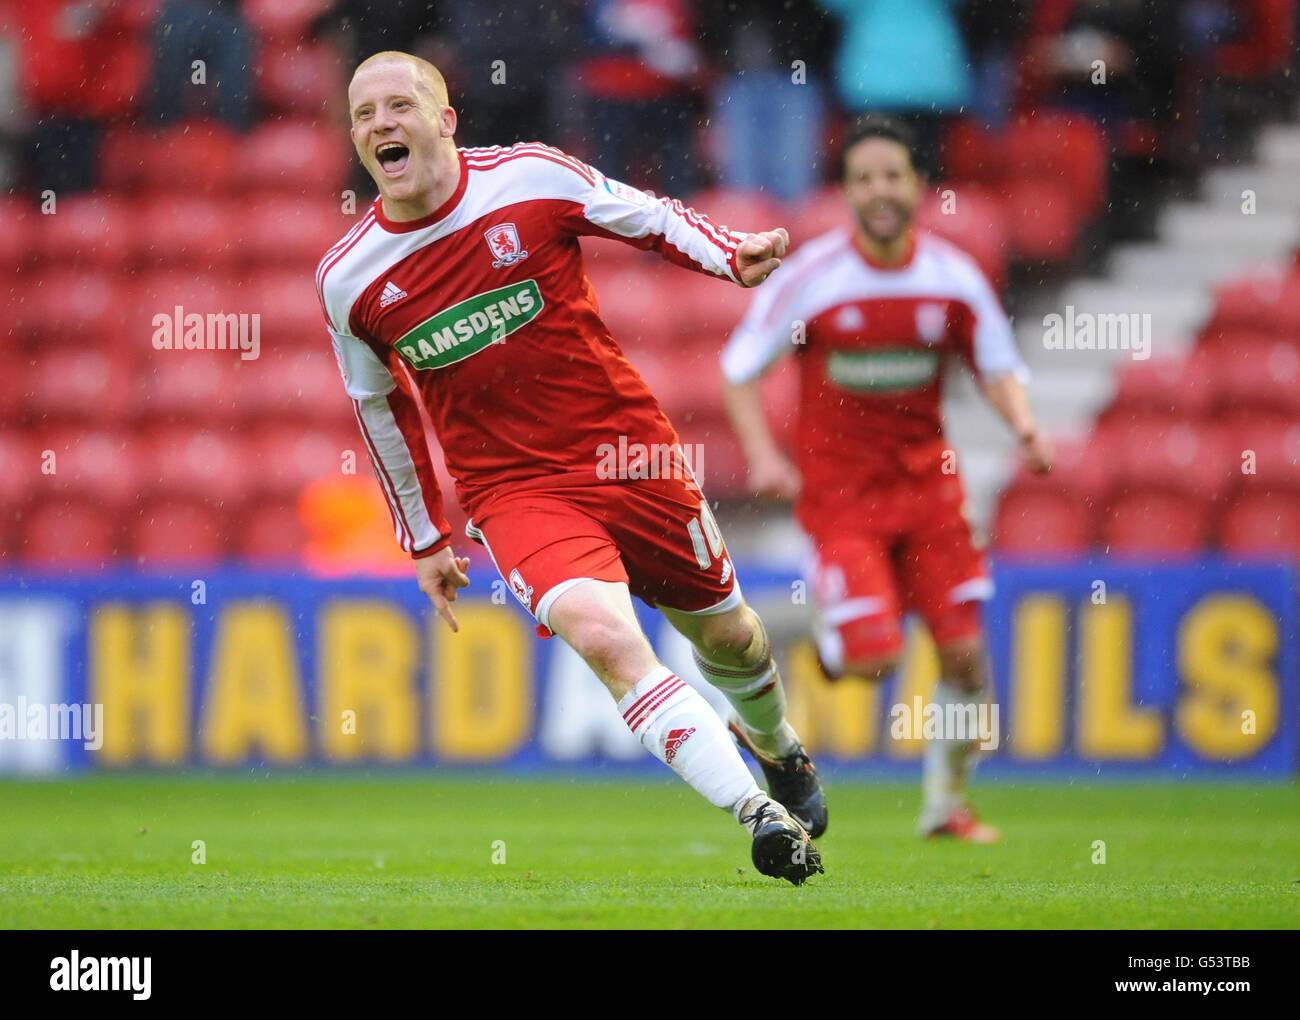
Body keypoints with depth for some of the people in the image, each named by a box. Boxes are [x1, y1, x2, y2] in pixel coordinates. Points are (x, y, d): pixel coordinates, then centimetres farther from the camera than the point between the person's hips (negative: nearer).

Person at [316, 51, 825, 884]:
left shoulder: (532, 177, -9)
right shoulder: (348, 279, -4)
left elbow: (647, 217, 6)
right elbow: (380, 405, 12)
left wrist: (732, 255, -13)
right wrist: (424, 538, 18)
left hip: (630, 452, 1)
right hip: (515, 490, -1)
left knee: (725, 634, 16)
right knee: (602, 634, -28)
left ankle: (777, 749, 52)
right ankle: (761, 817, -30)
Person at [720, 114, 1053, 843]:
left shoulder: (953, 277, -4)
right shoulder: (811, 277, -11)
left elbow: (998, 367, 8)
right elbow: (740, 368, -2)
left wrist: (1026, 426, -12)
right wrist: (762, 454, -15)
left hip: (926, 478, 3)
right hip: (840, 488, -3)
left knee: (966, 652, -3)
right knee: (874, 659, -17)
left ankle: (947, 801, 19)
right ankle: (824, 639, 19)